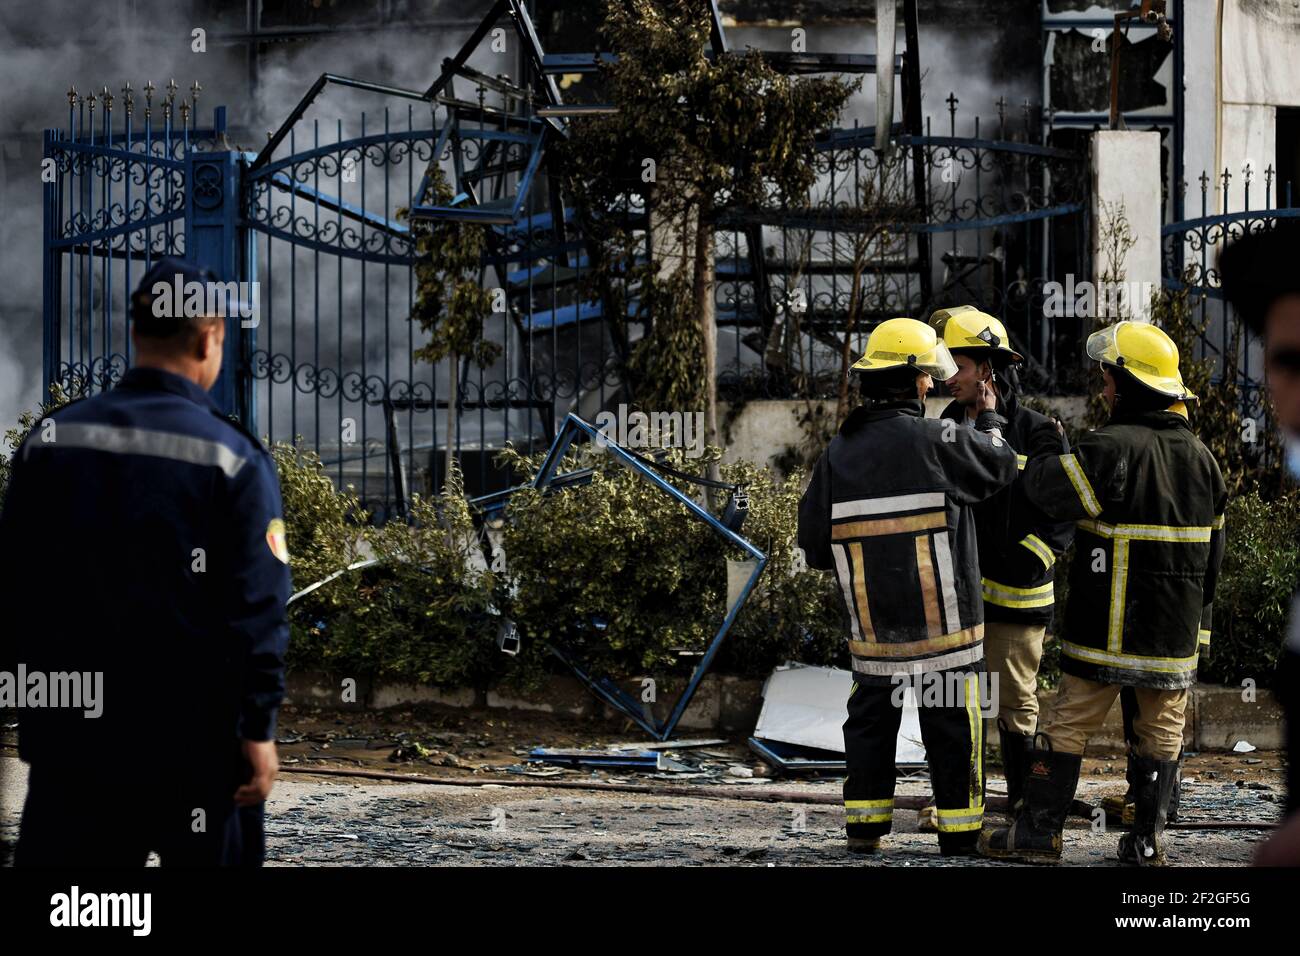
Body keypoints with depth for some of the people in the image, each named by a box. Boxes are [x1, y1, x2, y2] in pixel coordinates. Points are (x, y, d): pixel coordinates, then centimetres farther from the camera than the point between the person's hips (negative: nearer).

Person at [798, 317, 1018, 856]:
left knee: (871, 723, 15)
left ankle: (864, 830, 18)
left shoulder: (838, 454, 0)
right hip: (943, 624, -4)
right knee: (952, 730, 5)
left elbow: (815, 545, 4)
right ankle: (960, 837, 9)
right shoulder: (939, 442, -14)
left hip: (872, 628, 4)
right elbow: (999, 468, 3)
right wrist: (990, 421, 21)